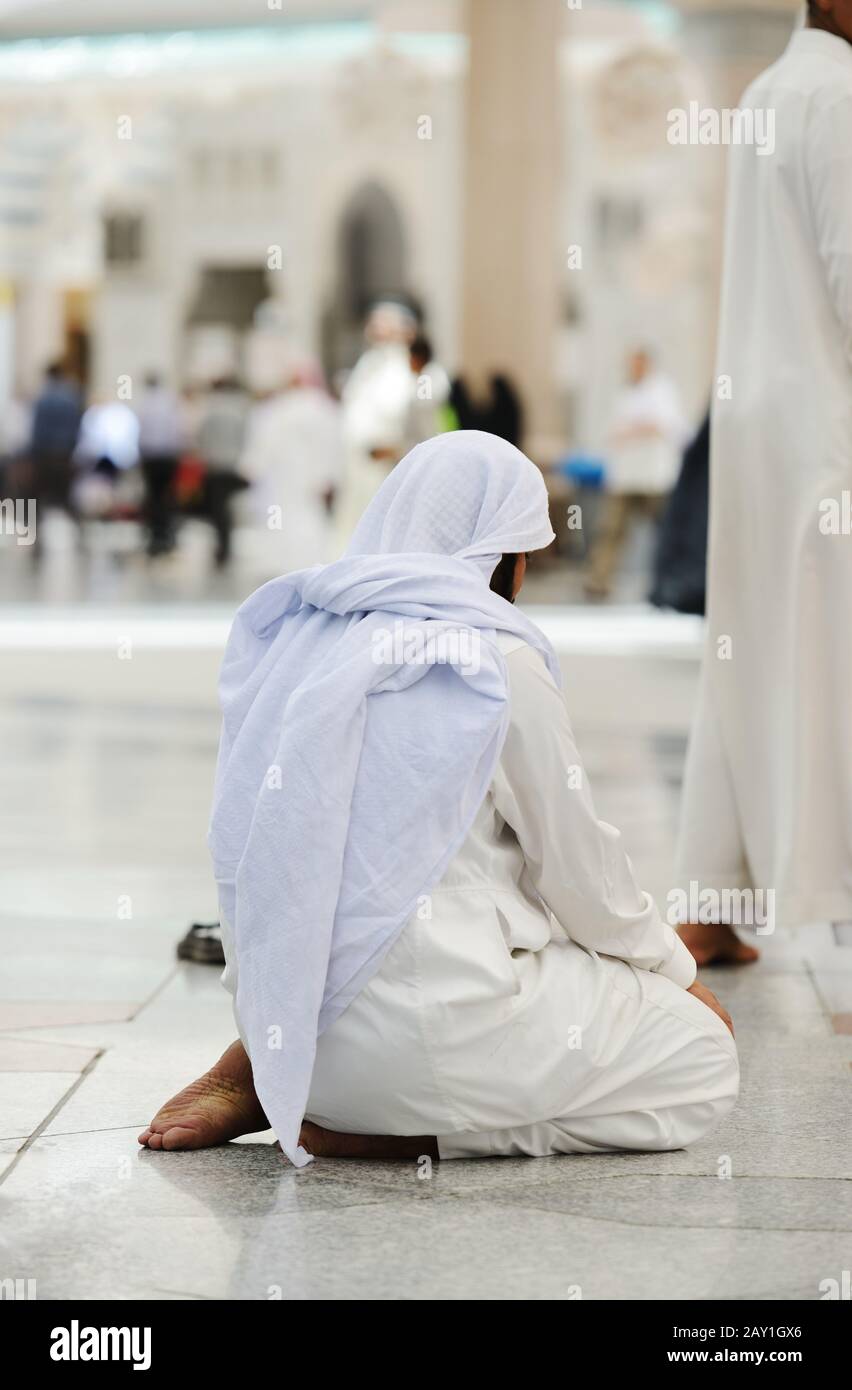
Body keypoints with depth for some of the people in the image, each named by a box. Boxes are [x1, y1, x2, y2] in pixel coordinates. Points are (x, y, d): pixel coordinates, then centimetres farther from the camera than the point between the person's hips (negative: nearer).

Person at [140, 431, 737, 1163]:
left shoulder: (295, 641, 9)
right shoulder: (494, 660, -10)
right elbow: (575, 864, -1)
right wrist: (675, 970, 16)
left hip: (291, 1013, 8)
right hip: (423, 1021, -8)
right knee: (704, 1059, 8)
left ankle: (256, 1071, 12)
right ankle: (397, 1127, -6)